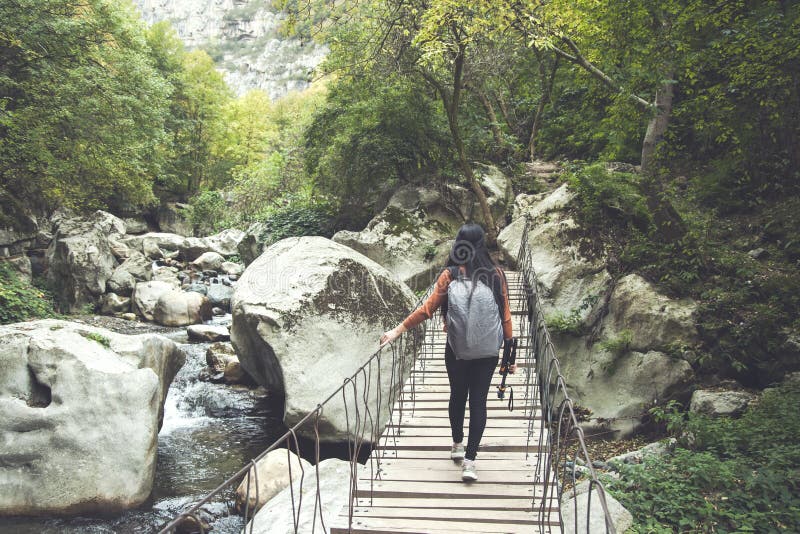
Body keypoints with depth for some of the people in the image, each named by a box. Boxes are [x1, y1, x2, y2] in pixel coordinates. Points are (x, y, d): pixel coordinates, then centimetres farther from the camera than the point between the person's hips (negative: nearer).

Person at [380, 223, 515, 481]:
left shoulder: (450, 275, -7)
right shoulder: (495, 274, -4)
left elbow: (427, 309, -10)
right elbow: (505, 315, -2)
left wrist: (398, 330, -3)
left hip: (457, 349, 0)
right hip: (487, 351, 0)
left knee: (457, 395, 19)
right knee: (478, 401, 6)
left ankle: (457, 445, 36)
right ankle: (470, 460, 1)